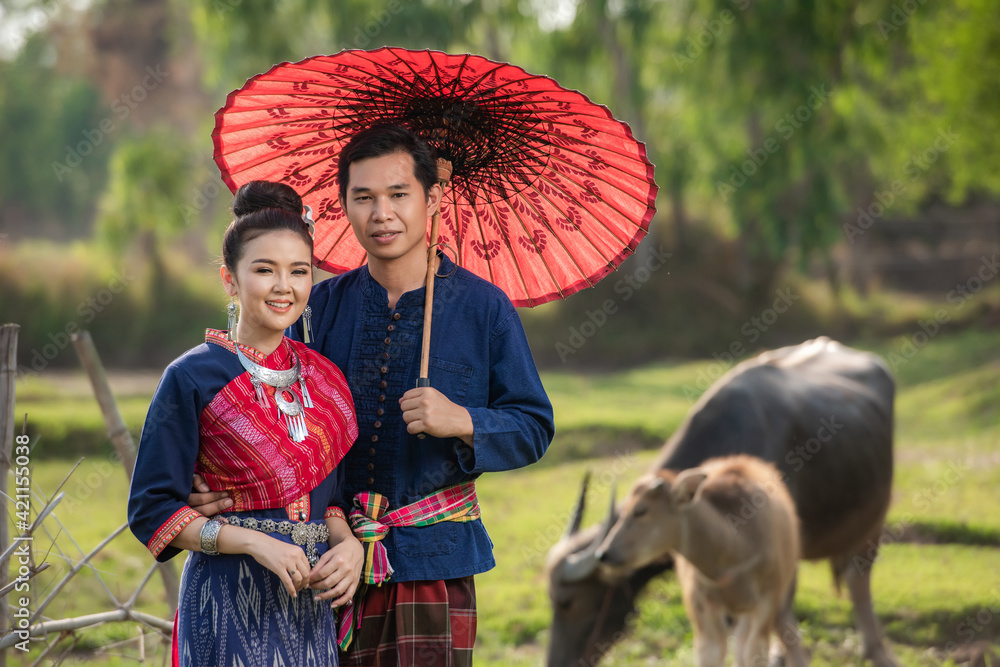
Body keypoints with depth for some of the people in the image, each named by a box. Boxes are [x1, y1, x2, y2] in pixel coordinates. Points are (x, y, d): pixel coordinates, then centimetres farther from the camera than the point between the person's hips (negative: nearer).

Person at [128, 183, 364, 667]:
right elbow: (152, 509, -7)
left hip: (311, 598, 5)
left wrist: (349, 545, -4)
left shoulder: (323, 376, 11)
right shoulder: (192, 377, -5)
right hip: (229, 600, -5)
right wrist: (255, 543, -17)